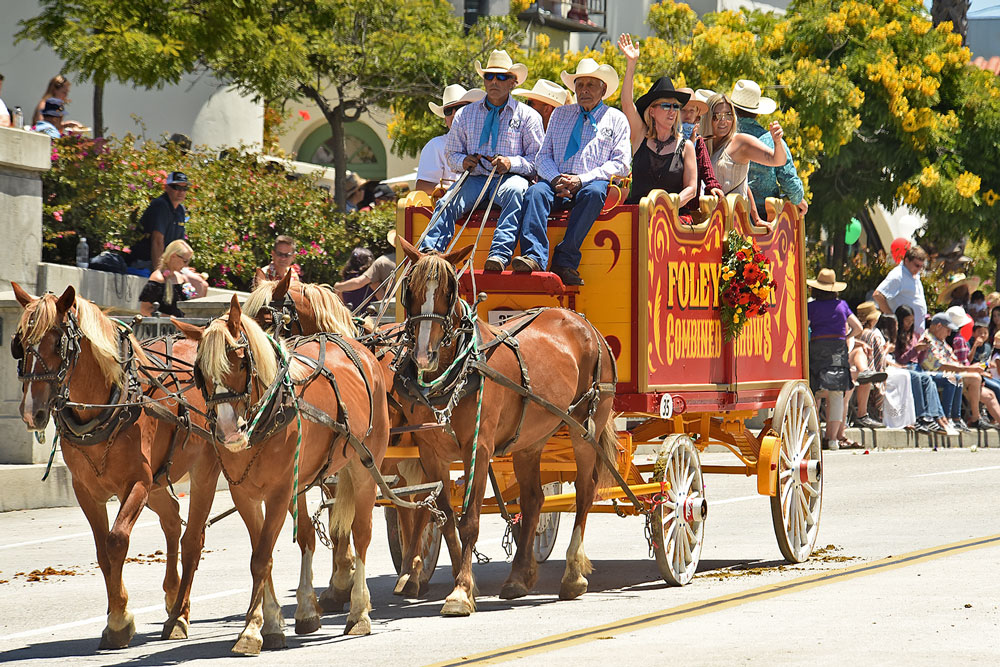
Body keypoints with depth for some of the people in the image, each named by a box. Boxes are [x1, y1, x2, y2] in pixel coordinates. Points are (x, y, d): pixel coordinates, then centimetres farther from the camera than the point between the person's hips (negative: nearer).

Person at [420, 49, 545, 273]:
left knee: (514, 190, -39)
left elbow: (538, 160, 5)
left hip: (509, 178, -3)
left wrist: (512, 163, -14)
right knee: (448, 201, -28)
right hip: (474, 179, 3)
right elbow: (452, 153, 23)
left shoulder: (527, 116, 11)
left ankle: (499, 255, -52)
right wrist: (463, 161, -2)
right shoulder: (465, 115, 21)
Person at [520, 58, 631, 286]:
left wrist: (582, 179, -10)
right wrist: (555, 179, -6)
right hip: (559, 184, 3)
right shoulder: (560, 114, 25)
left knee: (593, 192, -38)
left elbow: (621, 164, 4)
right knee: (536, 192, -30)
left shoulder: (616, 119, 15)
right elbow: (544, 155, 18)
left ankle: (565, 261, -41)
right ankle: (535, 257, -46)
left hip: (593, 182, -3)